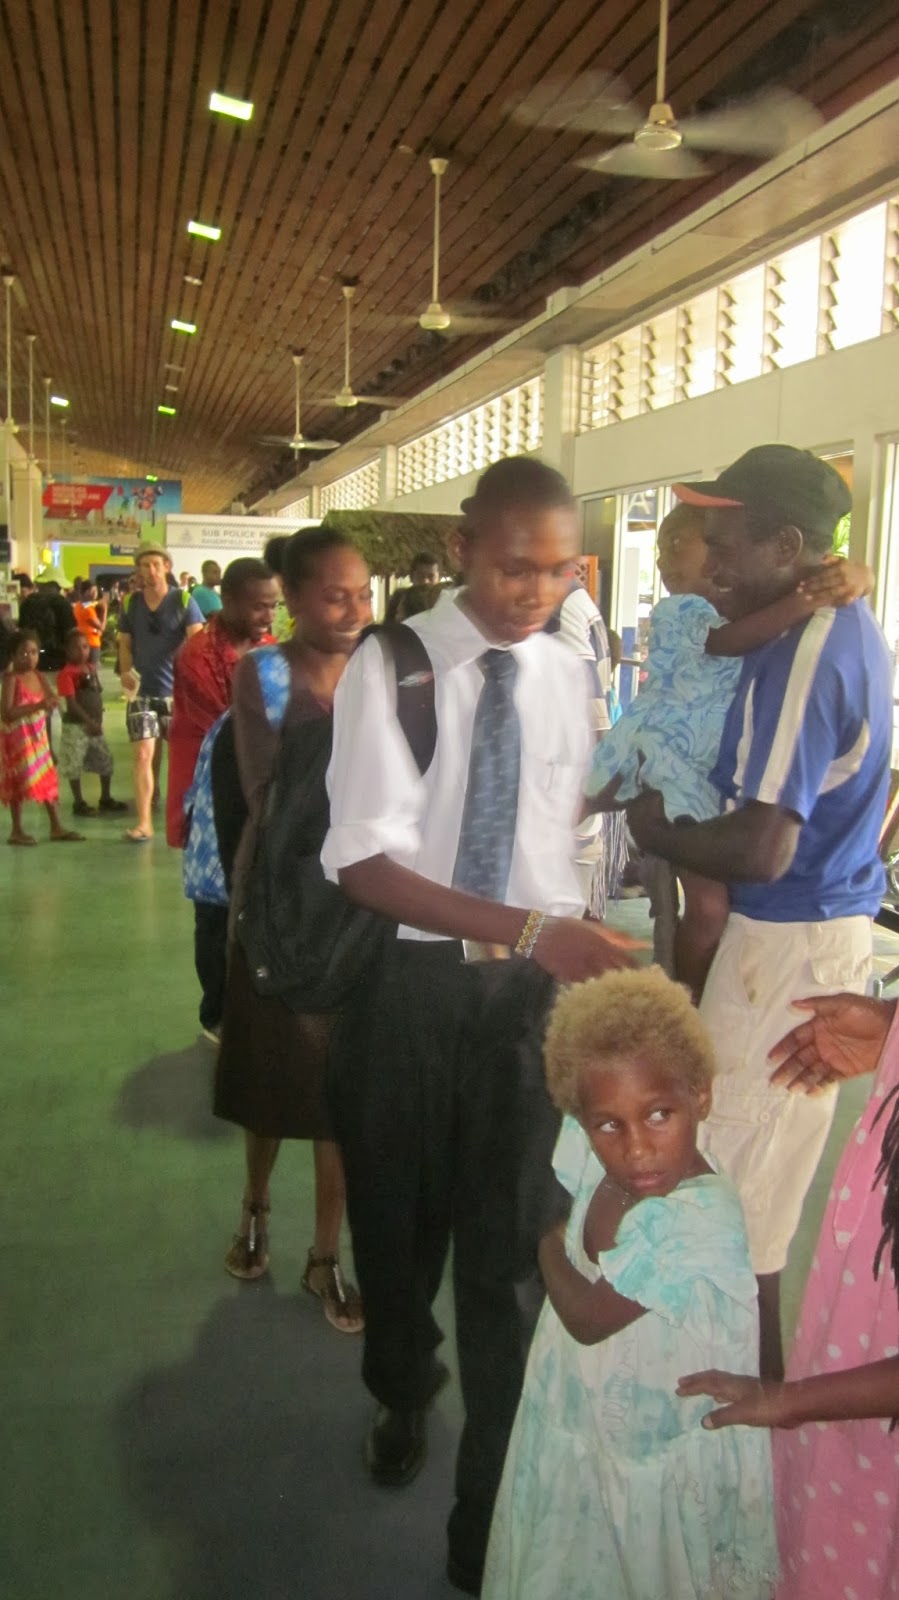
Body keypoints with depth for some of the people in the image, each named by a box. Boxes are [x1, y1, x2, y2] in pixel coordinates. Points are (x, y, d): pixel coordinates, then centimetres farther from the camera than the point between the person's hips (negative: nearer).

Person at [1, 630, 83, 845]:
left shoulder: (38, 676, 5)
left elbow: (51, 700, 11)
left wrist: (49, 703, -13)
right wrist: (37, 706, -28)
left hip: (38, 736, 7)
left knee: (49, 779, 8)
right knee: (21, 781, -2)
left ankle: (56, 827, 16)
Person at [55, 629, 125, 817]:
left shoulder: (91, 668, 10)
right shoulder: (67, 673, -14)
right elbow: (71, 703, -19)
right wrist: (89, 722, -24)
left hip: (95, 724, 8)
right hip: (76, 725, -8)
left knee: (106, 759, 13)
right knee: (75, 765, 1)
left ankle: (106, 799, 26)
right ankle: (79, 803, 10)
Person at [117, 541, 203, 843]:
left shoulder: (183, 601, -5)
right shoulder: (130, 604, 5)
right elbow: (125, 643, 15)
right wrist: (126, 671, -1)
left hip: (177, 690, -2)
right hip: (143, 691, 2)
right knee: (142, 755, -6)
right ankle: (144, 822, -2)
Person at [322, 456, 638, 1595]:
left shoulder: (568, 677, 1)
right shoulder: (390, 666, -12)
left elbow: (564, 839, 8)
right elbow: (364, 862, -19)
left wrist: (573, 950, 1)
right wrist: (532, 929, -29)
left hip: (526, 988, 2)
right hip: (408, 980, -1)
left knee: (508, 1240, 8)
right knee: (397, 1219, 19)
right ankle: (402, 1399, 51)